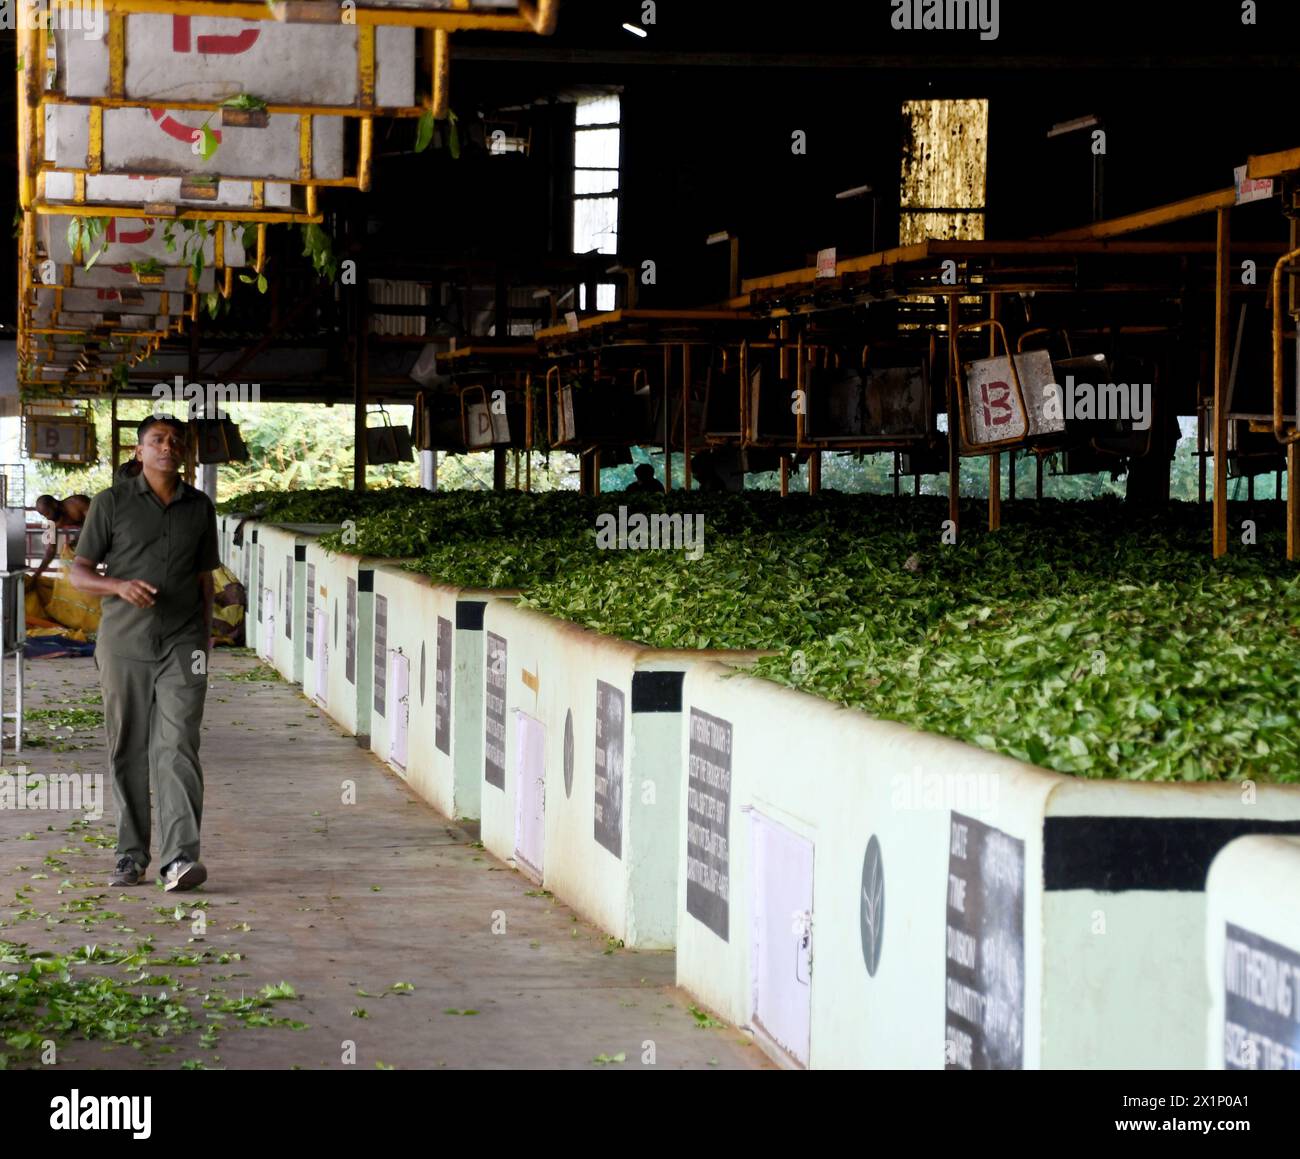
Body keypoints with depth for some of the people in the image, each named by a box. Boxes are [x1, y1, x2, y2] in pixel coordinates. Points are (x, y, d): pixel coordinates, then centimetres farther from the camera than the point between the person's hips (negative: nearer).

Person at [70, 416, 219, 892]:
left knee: (177, 749, -11)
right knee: (128, 752, 5)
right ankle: (132, 856, 16)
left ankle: (181, 857, -19)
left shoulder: (200, 507, 10)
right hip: (124, 644, 0)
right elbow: (79, 573, 2)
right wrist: (120, 586, -17)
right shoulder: (111, 503, 3)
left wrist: (205, 638, 16)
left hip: (182, 647, 0)